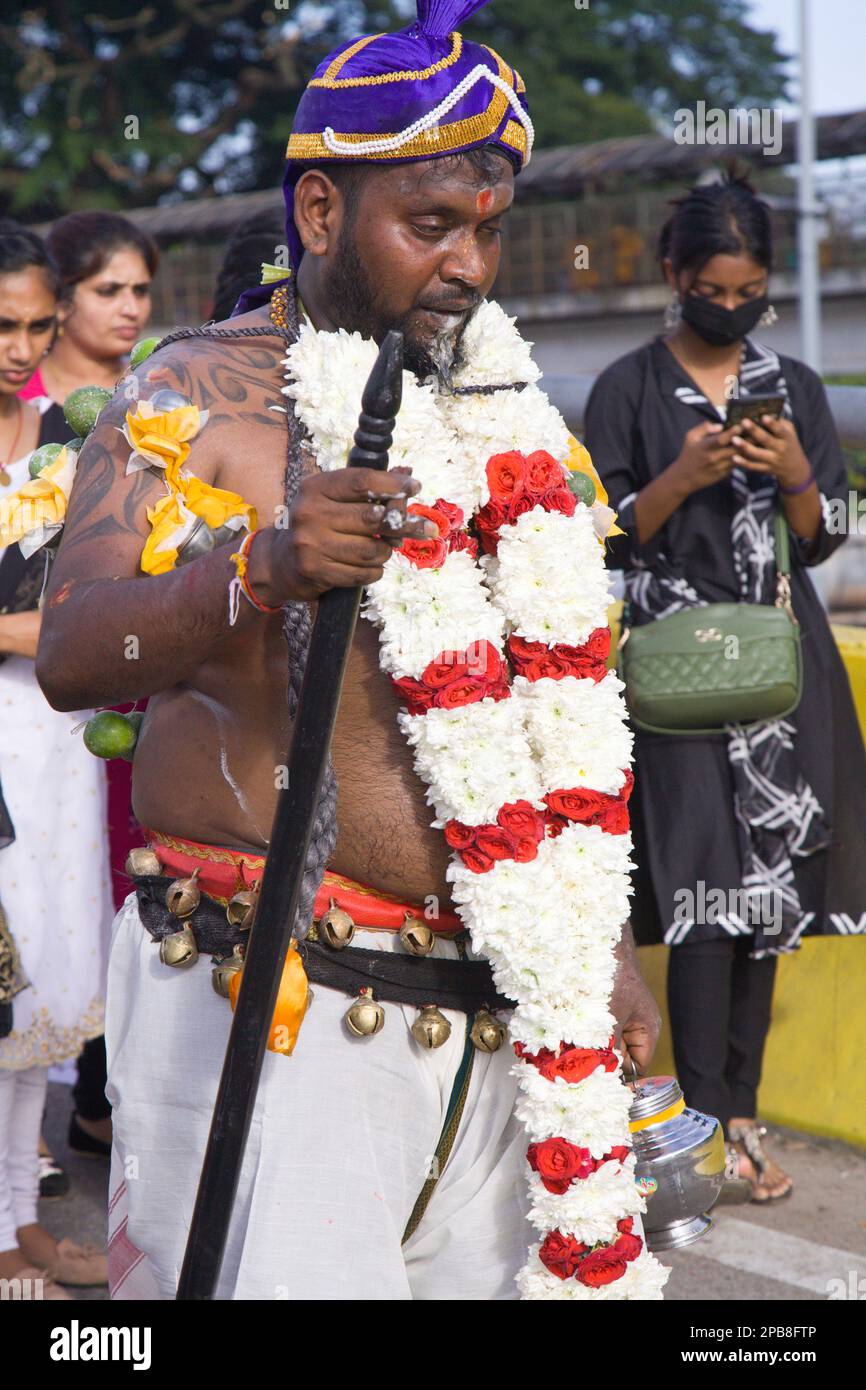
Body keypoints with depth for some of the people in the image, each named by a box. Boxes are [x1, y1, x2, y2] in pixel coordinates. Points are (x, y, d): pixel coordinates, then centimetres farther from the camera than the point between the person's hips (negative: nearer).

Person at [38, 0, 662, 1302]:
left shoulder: (501, 411, 13)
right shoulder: (193, 398, -4)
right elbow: (69, 658, -17)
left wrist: (602, 935, 15)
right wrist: (263, 568, -35)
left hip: (490, 999, 5)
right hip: (265, 1003, -5)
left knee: (483, 1268, 9)